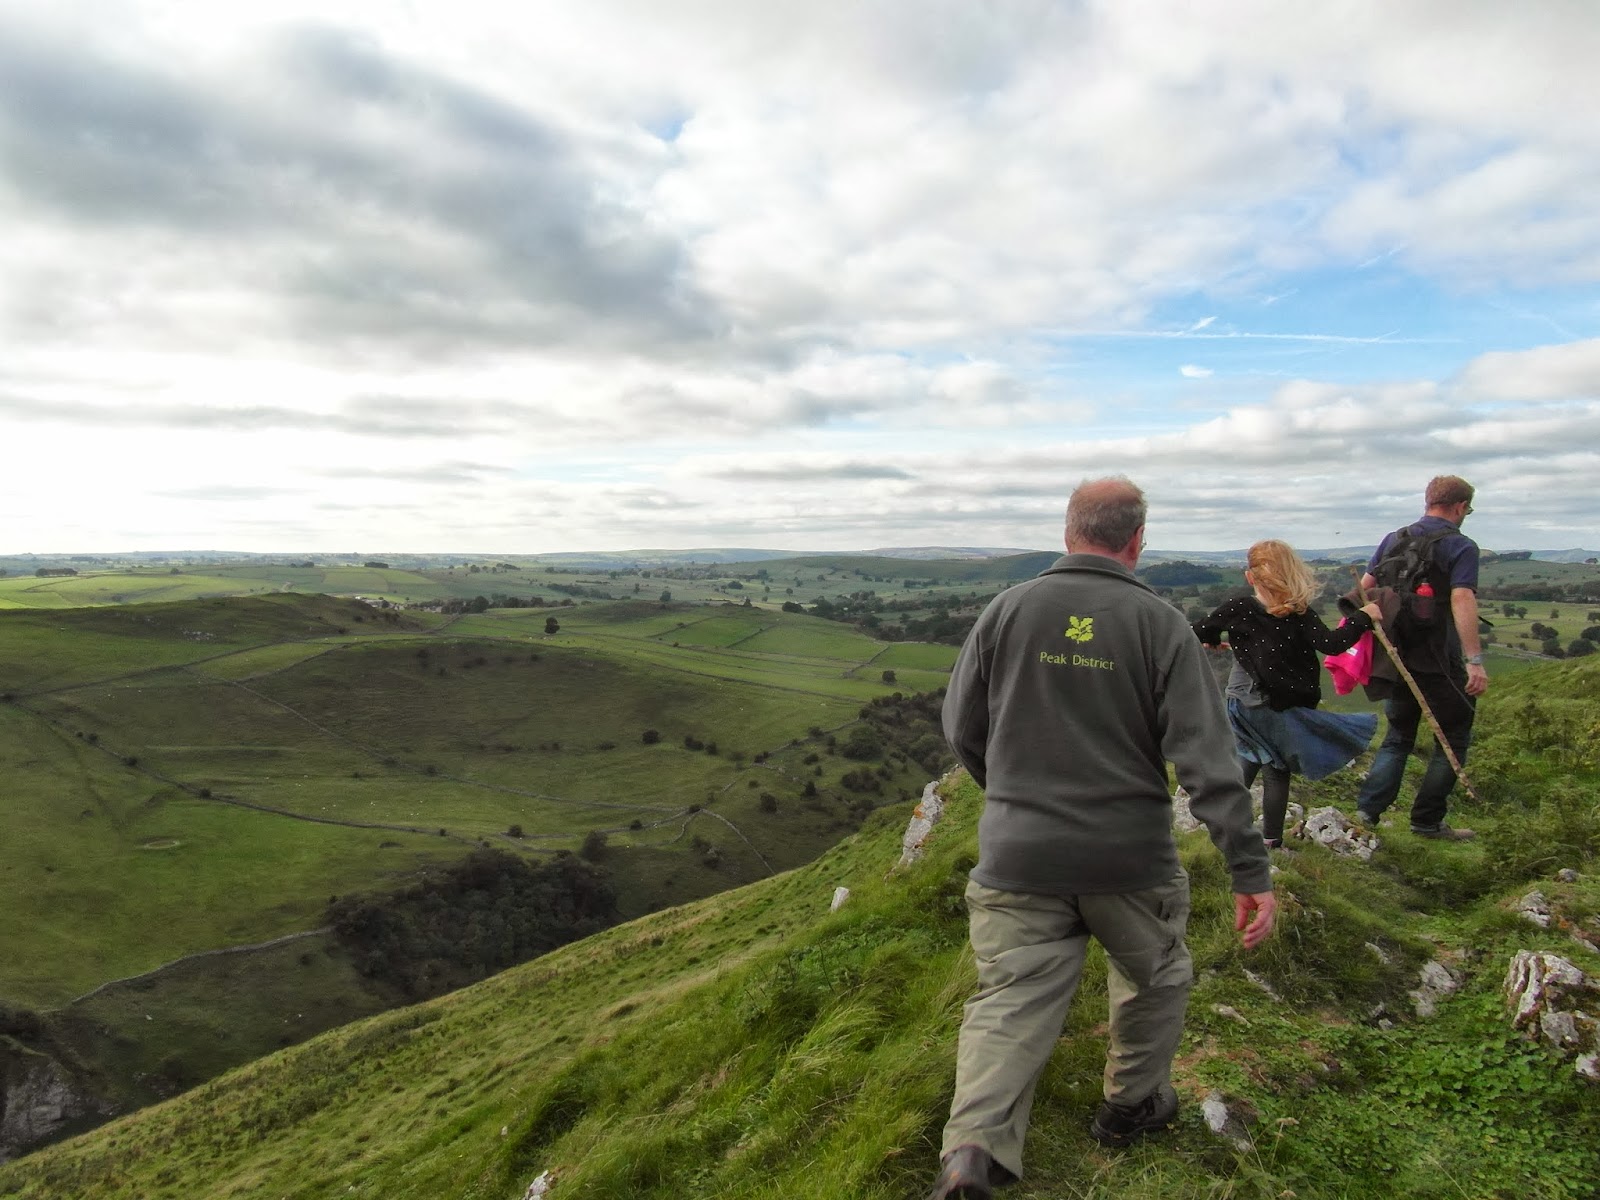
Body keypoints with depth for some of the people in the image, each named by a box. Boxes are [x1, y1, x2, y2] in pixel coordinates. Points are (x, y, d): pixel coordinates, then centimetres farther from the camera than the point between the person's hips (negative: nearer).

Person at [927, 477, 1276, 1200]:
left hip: (1018, 859, 1)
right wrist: (1250, 871, -8)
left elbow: (961, 729, 4)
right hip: (1131, 861, 0)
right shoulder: (1161, 624, -7)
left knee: (1010, 1000, 7)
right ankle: (1133, 1105, 42)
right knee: (1154, 977, 26)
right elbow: (1207, 757, -12)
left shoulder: (1008, 610, -2)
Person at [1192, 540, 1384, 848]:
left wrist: (1212, 641, 16)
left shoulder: (1238, 609, -12)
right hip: (1284, 708, -1)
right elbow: (1332, 644, -20)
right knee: (1276, 771, 11)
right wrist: (1363, 616, -7)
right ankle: (1271, 838, 18)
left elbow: (1198, 632, -7)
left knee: (1248, 760, 24)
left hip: (1245, 704, 1)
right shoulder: (1300, 615, -13)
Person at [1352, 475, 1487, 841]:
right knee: (1453, 740, 10)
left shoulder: (1394, 539, 8)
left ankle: (1368, 808, 7)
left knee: (1398, 736, 17)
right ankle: (1428, 821, 12)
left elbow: (1365, 587, 10)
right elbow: (1462, 599, -24)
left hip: (1400, 656, 6)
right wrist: (1474, 660, -27)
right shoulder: (1460, 547, -11)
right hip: (1442, 662, -6)